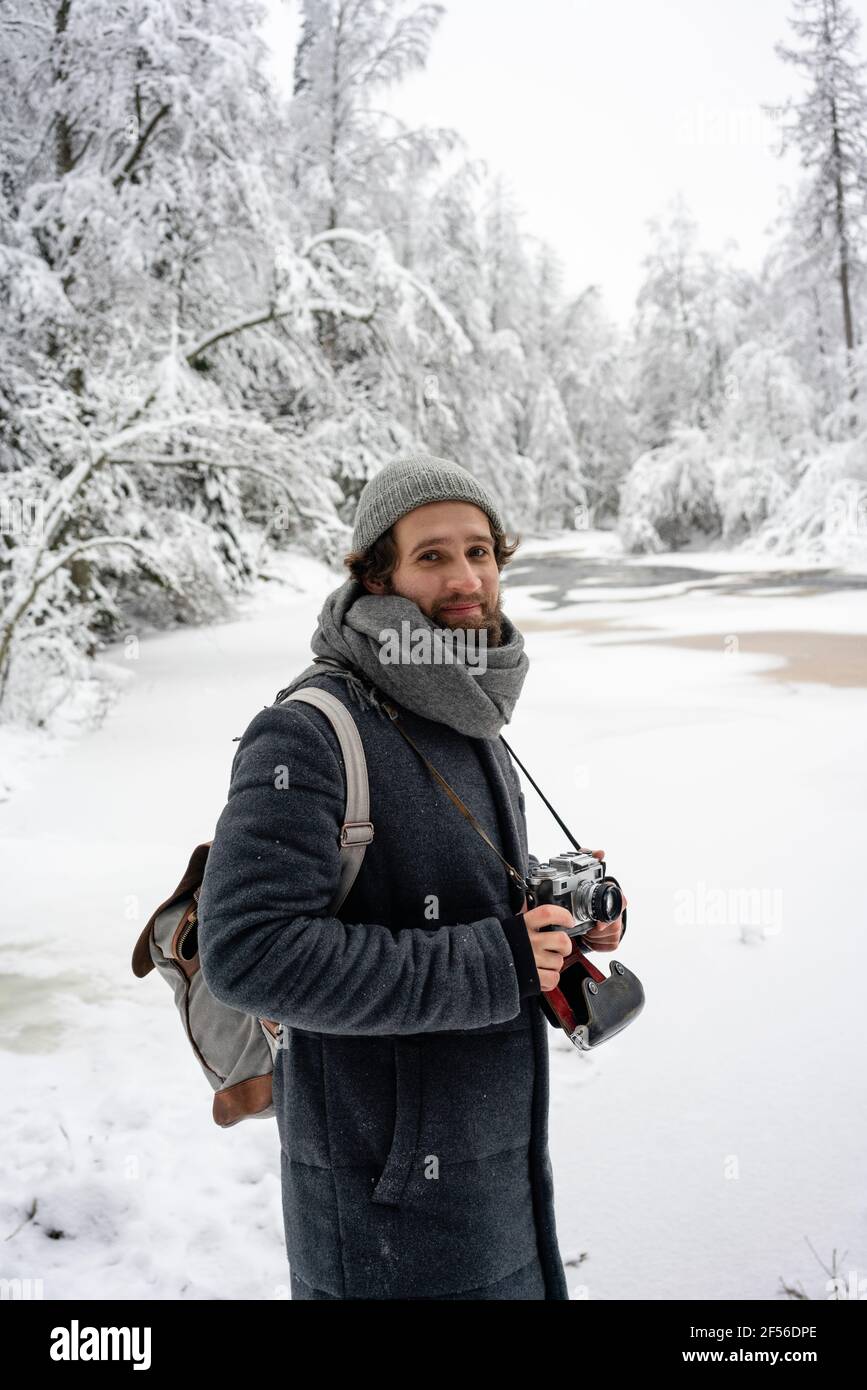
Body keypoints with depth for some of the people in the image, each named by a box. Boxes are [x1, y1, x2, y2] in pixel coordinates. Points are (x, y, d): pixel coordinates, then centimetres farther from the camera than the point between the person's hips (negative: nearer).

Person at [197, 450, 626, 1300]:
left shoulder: (468, 719, 7)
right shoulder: (307, 732, -22)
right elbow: (248, 953, -30)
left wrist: (558, 904, -2)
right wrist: (493, 964, -26)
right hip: (387, 1180, -8)